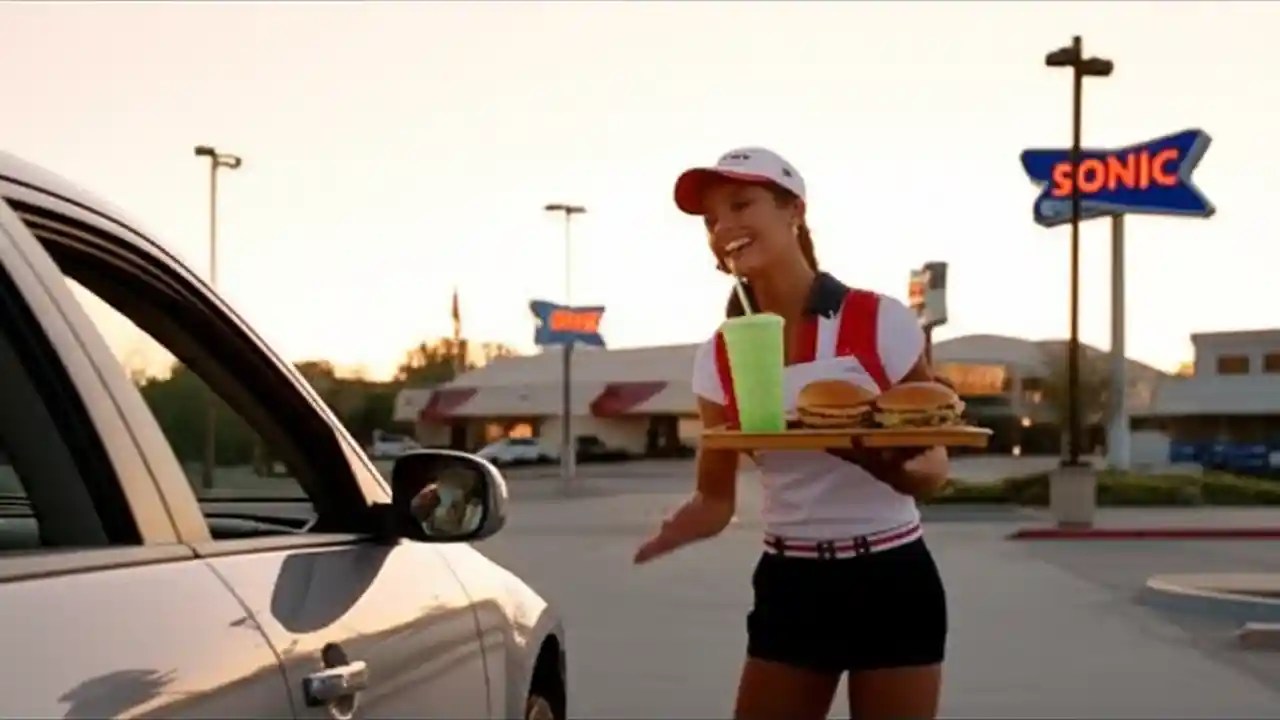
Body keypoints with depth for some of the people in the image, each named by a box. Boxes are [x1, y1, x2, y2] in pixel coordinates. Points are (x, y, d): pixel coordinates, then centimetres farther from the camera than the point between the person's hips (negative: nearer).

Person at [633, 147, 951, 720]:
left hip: (890, 583, -3)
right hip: (788, 588, 3)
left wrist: (887, 463, -27)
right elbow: (715, 500, 3)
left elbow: (934, 467, -3)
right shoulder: (720, 356, 0)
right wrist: (660, 536, -19)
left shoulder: (881, 323, -9)